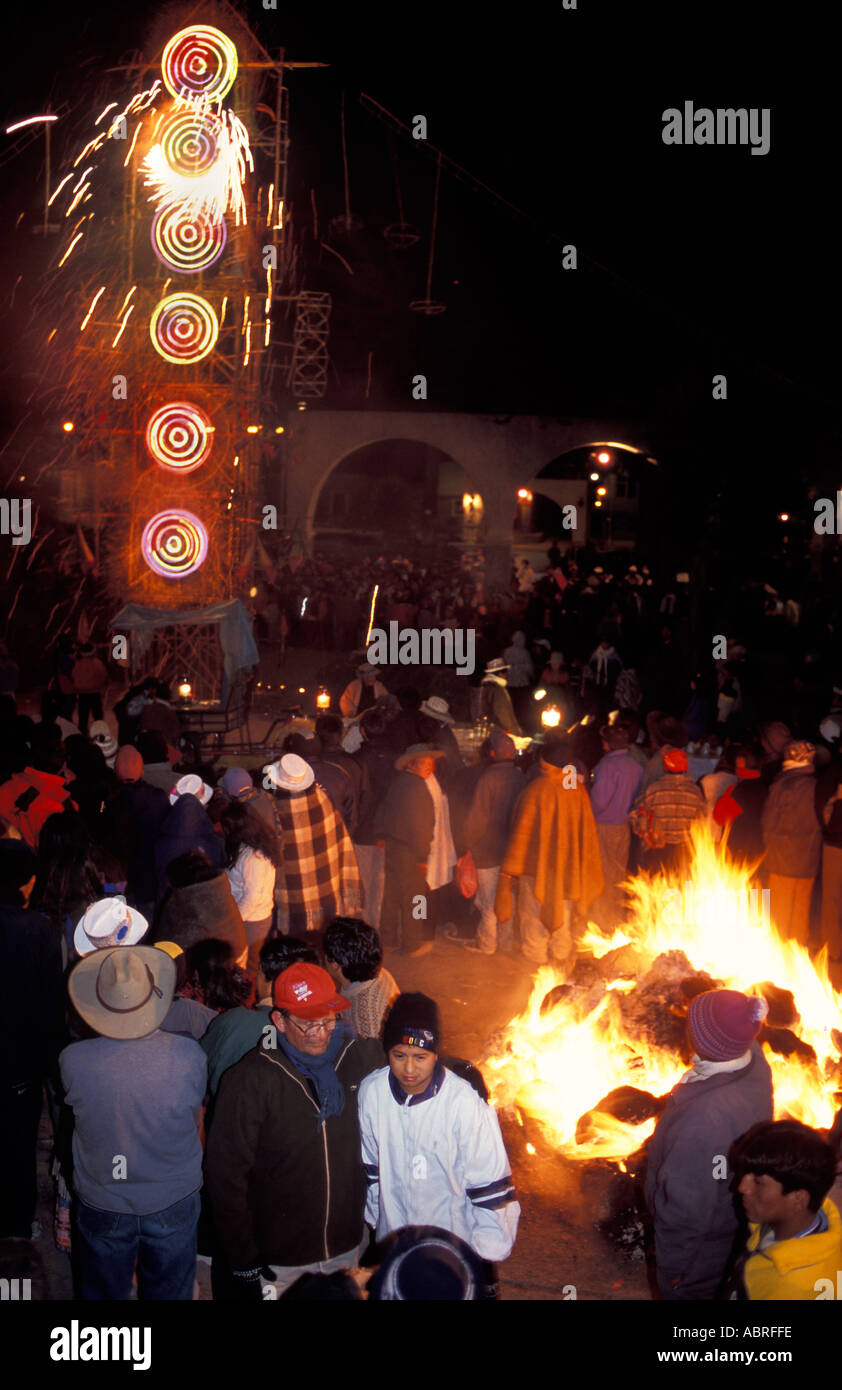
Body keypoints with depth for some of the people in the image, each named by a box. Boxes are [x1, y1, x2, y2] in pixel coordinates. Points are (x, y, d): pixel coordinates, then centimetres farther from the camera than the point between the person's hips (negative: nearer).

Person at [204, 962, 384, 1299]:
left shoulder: (358, 1057, -8)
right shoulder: (250, 1079, -17)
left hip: (349, 1248, 4)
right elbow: (226, 1174, -13)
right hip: (279, 1262, -3)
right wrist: (243, 1262, -11)